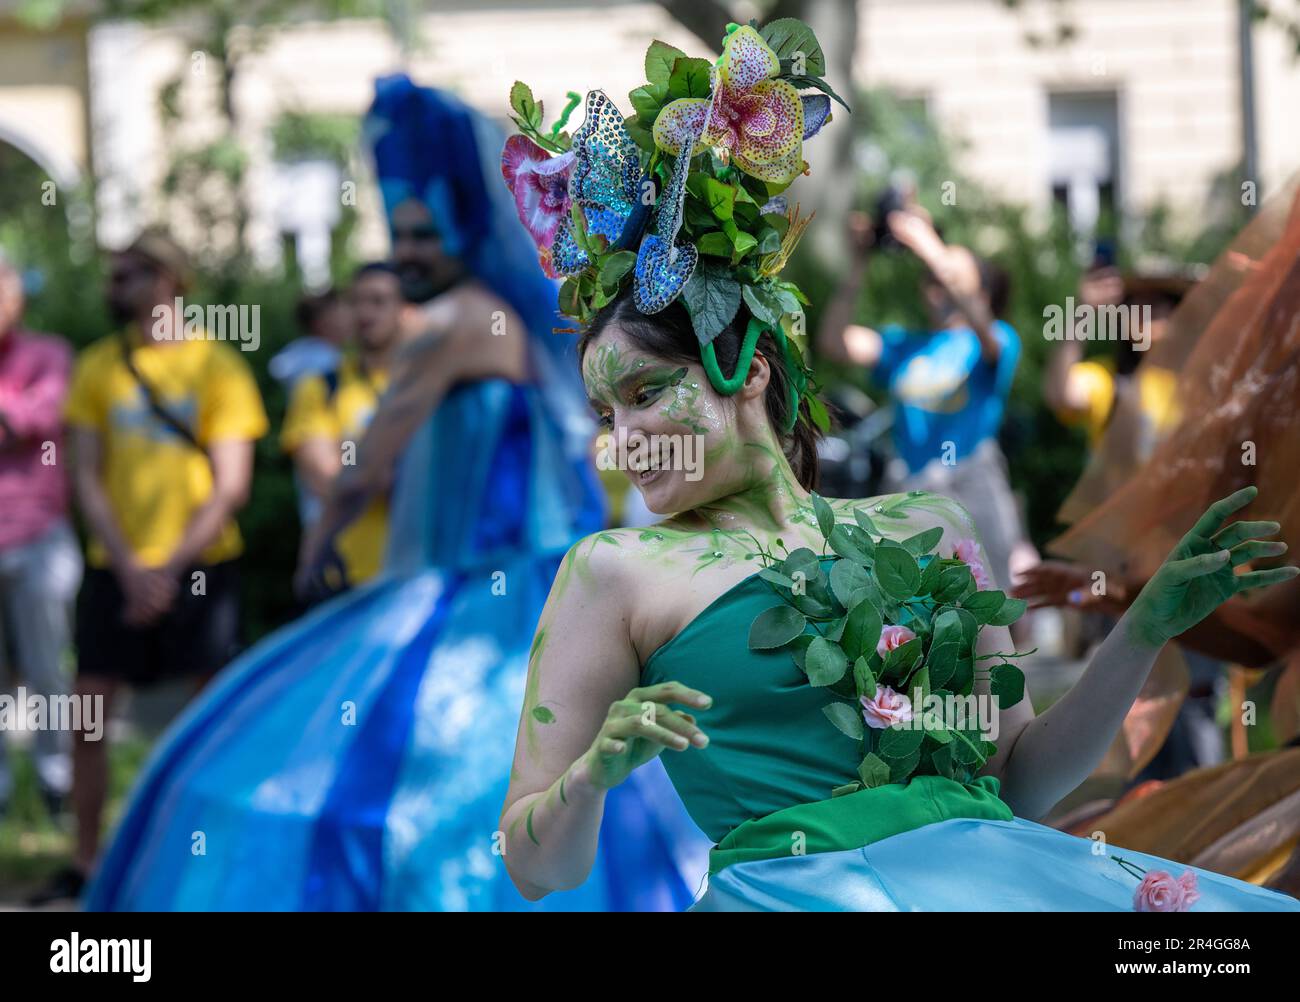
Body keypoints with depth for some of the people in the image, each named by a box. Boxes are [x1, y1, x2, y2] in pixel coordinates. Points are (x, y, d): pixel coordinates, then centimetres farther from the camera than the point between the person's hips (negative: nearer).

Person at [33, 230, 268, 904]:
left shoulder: (217, 366, -2)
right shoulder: (97, 367, 7)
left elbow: (231, 487, -6)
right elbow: (86, 479, 3)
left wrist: (172, 566, -15)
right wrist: (128, 567, -9)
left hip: (199, 565, -3)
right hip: (115, 565, 3)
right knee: (89, 706, -2)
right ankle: (86, 861, 7)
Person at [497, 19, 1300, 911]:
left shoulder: (926, 528, 18)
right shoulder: (617, 571, 10)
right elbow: (540, 868, 9)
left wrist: (1149, 628, 10)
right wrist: (594, 775, -13)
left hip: (993, 859, 5)